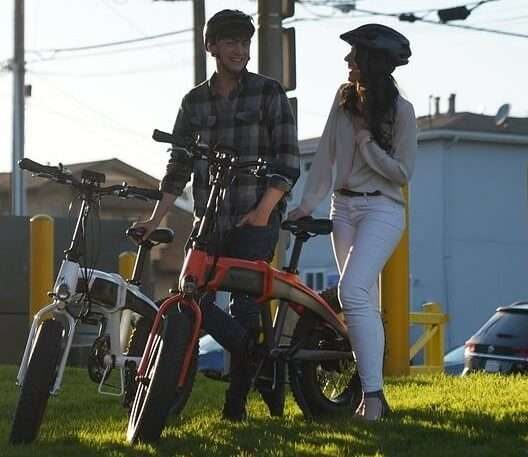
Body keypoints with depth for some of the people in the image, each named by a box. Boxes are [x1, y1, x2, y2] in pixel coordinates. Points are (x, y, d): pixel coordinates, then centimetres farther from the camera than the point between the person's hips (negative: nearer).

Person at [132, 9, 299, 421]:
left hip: (256, 220, -4)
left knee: (245, 308, -5)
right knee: (195, 300, -7)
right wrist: (155, 219, 6)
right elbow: (179, 167, 14)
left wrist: (264, 209, -15)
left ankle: (237, 401, 7)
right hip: (209, 220, 4)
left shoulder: (269, 93, 1)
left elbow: (288, 162, -4)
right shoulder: (194, 101, 12)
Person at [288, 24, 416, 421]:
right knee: (365, 303, 8)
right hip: (344, 207, 6)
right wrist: (308, 203, 1)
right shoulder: (345, 97, 6)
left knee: (352, 290, -23)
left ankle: (372, 394, -23)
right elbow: (326, 154, 6)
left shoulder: (401, 110, -9)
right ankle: (373, 396, 13)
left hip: (381, 210, -6)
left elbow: (402, 172, -9)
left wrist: (365, 140, -14)